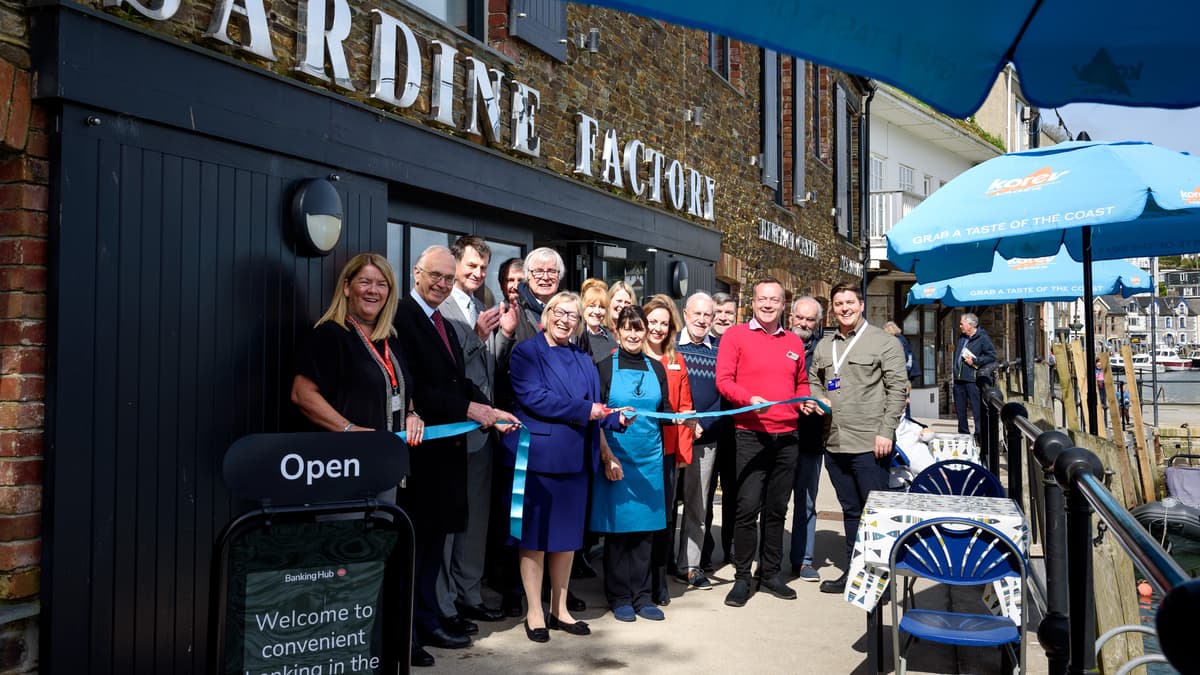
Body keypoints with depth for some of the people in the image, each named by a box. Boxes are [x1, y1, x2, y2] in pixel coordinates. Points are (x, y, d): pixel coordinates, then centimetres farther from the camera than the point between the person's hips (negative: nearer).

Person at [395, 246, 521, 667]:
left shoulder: (445, 325, 18)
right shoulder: (401, 317, -11)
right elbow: (413, 388, -20)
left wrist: (491, 413, -2)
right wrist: (469, 409, -18)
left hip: (446, 449, 9)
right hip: (418, 450, -9)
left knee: (434, 538, 15)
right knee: (412, 540, 0)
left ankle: (428, 623, 26)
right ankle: (403, 633, 12)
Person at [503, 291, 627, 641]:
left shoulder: (583, 359, 15)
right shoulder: (526, 351, -4)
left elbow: (596, 405, 13)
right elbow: (535, 398, -17)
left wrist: (615, 417, -8)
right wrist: (585, 411, -16)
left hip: (576, 458, 6)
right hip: (537, 454, -6)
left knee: (568, 534, 12)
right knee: (534, 534, 3)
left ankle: (560, 608, 24)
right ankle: (534, 612, 14)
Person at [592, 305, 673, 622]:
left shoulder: (656, 368, 10)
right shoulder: (605, 366, -1)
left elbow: (664, 413, 15)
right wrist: (607, 456, -12)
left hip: (649, 458, 4)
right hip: (615, 458, -3)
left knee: (645, 528, 7)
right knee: (618, 527, 3)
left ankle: (641, 596, 18)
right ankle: (619, 597, 15)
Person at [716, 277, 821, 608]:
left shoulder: (794, 342, 14)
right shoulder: (735, 335, 0)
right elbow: (723, 380, -7)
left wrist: (805, 401, 4)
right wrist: (750, 399, -22)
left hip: (786, 435, 5)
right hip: (751, 434, -4)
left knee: (777, 509, 11)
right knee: (748, 506, -7)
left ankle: (770, 573, 22)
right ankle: (742, 578, 5)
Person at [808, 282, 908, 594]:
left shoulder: (884, 342, -2)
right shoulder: (824, 346, 14)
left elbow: (897, 388, -7)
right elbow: (813, 382, 24)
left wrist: (886, 432, -13)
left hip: (869, 444, -6)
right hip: (834, 443, 6)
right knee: (850, 510, 15)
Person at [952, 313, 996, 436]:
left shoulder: (983, 338, -6)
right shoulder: (962, 338, 18)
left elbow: (992, 356, -10)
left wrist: (974, 361, -14)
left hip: (973, 380, -8)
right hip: (959, 379, 8)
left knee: (977, 409, -8)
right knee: (960, 409, 13)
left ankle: (979, 434, -5)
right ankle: (963, 434, 23)